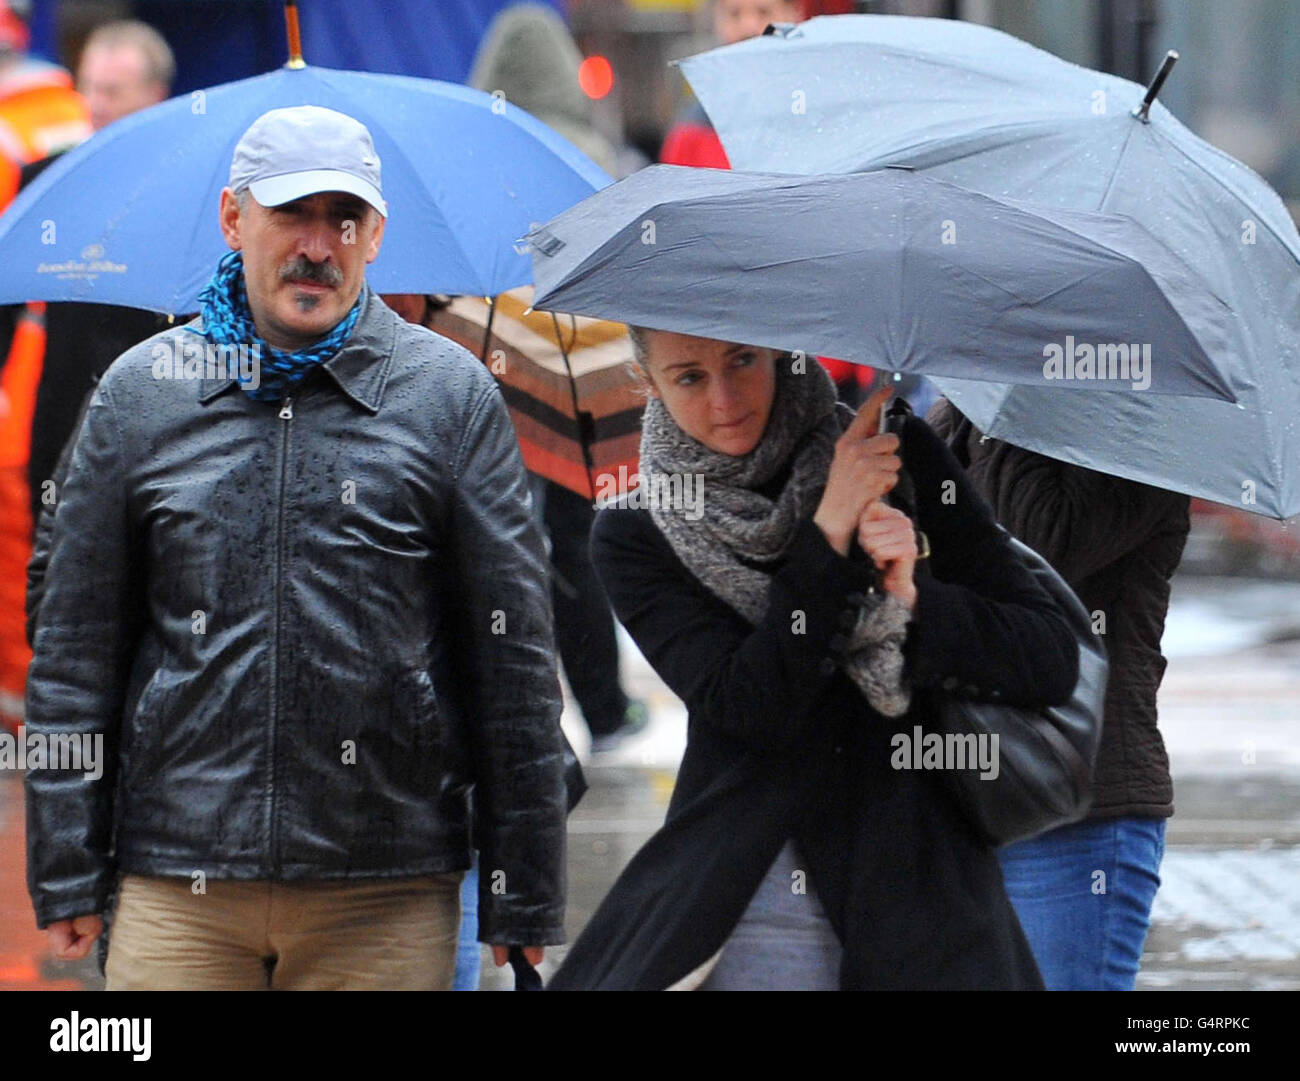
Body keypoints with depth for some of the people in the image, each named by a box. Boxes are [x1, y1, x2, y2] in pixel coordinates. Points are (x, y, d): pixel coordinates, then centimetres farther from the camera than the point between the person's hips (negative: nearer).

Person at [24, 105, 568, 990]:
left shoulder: (452, 395, 5)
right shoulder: (138, 394, 9)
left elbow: (513, 652, 5)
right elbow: (76, 644, 11)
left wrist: (523, 901, 1)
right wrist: (65, 878, 5)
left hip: (387, 895, -1)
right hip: (178, 890, 1)